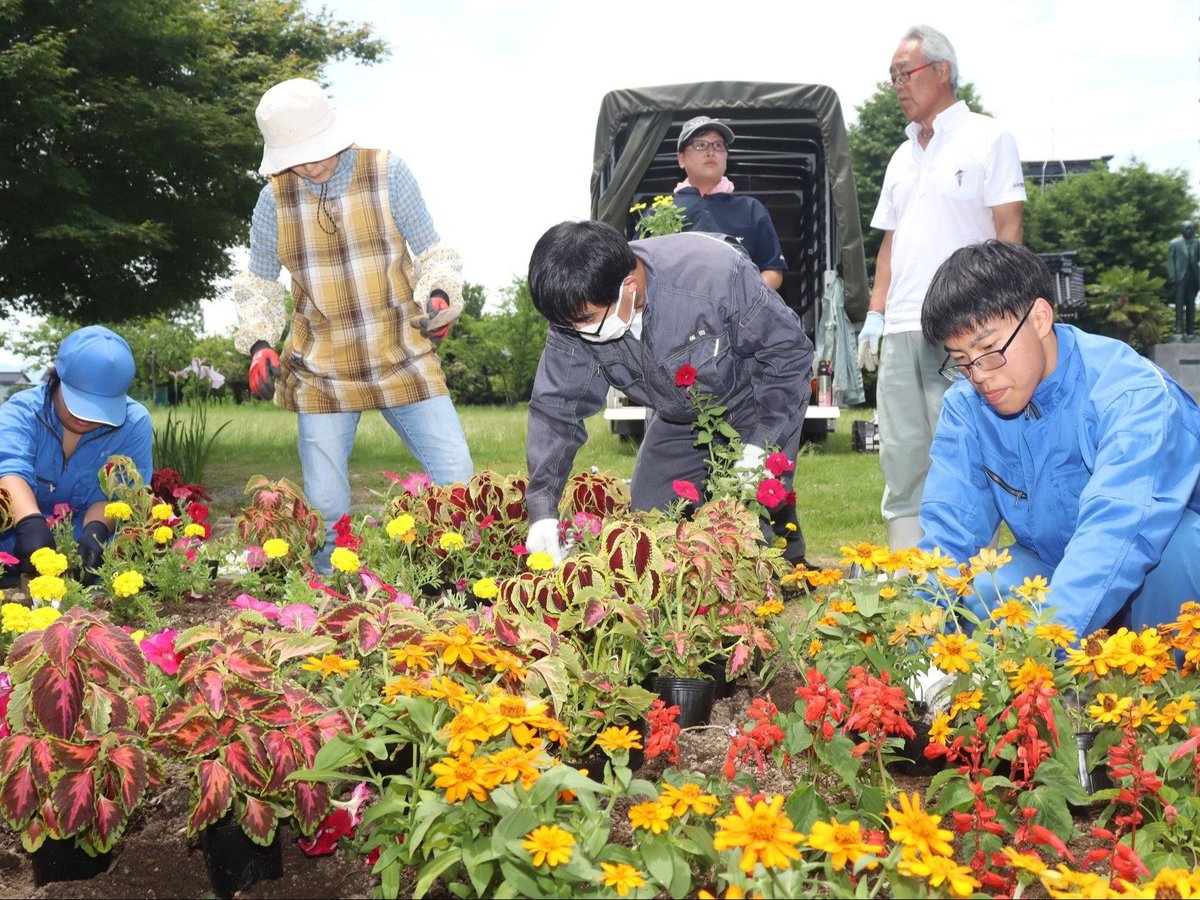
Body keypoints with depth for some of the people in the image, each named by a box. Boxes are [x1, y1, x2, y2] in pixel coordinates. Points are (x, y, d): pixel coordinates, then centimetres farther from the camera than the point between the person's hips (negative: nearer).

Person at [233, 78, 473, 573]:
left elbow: (432, 253, 2)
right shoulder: (275, 198, -2)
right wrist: (258, 343, -6)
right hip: (322, 372, 1)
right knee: (325, 508, 0)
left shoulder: (388, 174, -6)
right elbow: (259, 283, 10)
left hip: (403, 359, 0)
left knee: (458, 481, -4)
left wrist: (439, 297, -19)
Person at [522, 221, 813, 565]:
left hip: (756, 407, -5)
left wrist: (760, 446, -26)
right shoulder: (575, 318, -23)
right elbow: (555, 409, -16)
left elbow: (789, 349, -23)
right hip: (679, 419, 5)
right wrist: (543, 511, -25)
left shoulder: (716, 276, -38)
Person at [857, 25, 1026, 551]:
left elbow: (1008, 230, -3)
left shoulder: (987, 139, 4)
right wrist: (875, 315, 12)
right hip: (900, 330, 7)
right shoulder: (902, 158, 22)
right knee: (901, 457, 5)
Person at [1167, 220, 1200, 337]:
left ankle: (1190, 330, 8)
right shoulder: (1174, 243, 4)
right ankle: (1179, 329, -9)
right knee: (1179, 304, -7)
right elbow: (1170, 261, 0)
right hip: (1180, 277, -3)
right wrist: (1172, 278, -8)